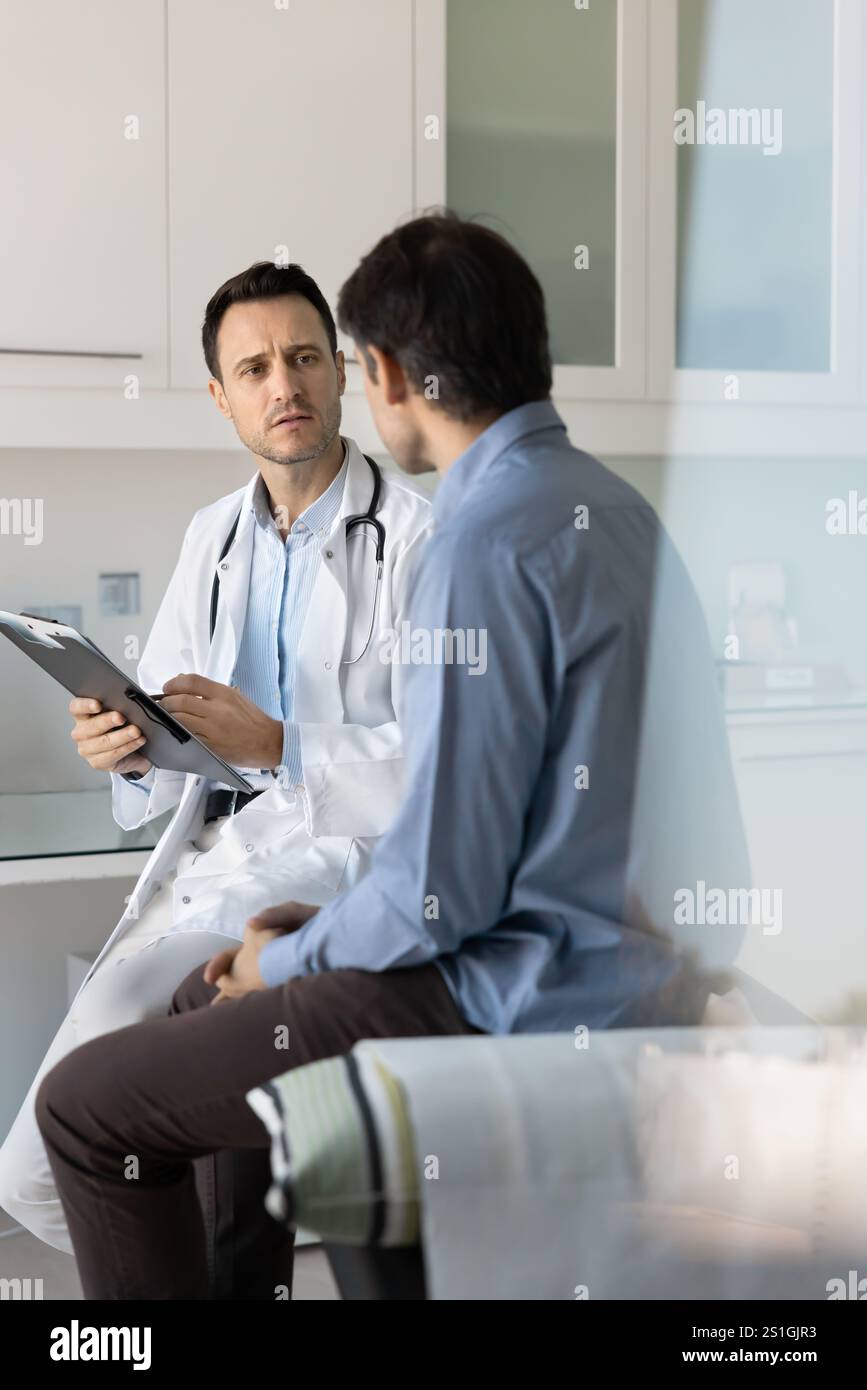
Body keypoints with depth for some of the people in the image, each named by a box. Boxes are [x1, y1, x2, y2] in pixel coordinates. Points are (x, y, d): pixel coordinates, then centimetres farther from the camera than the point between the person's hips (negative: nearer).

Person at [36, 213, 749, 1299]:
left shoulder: (486, 544, -22)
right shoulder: (605, 502, 9)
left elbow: (438, 892, -22)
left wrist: (286, 959, -3)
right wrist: (314, 926, 15)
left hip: (534, 1007, -10)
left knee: (86, 1105, -5)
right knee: (207, 999, 28)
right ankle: (235, 1282, 38)